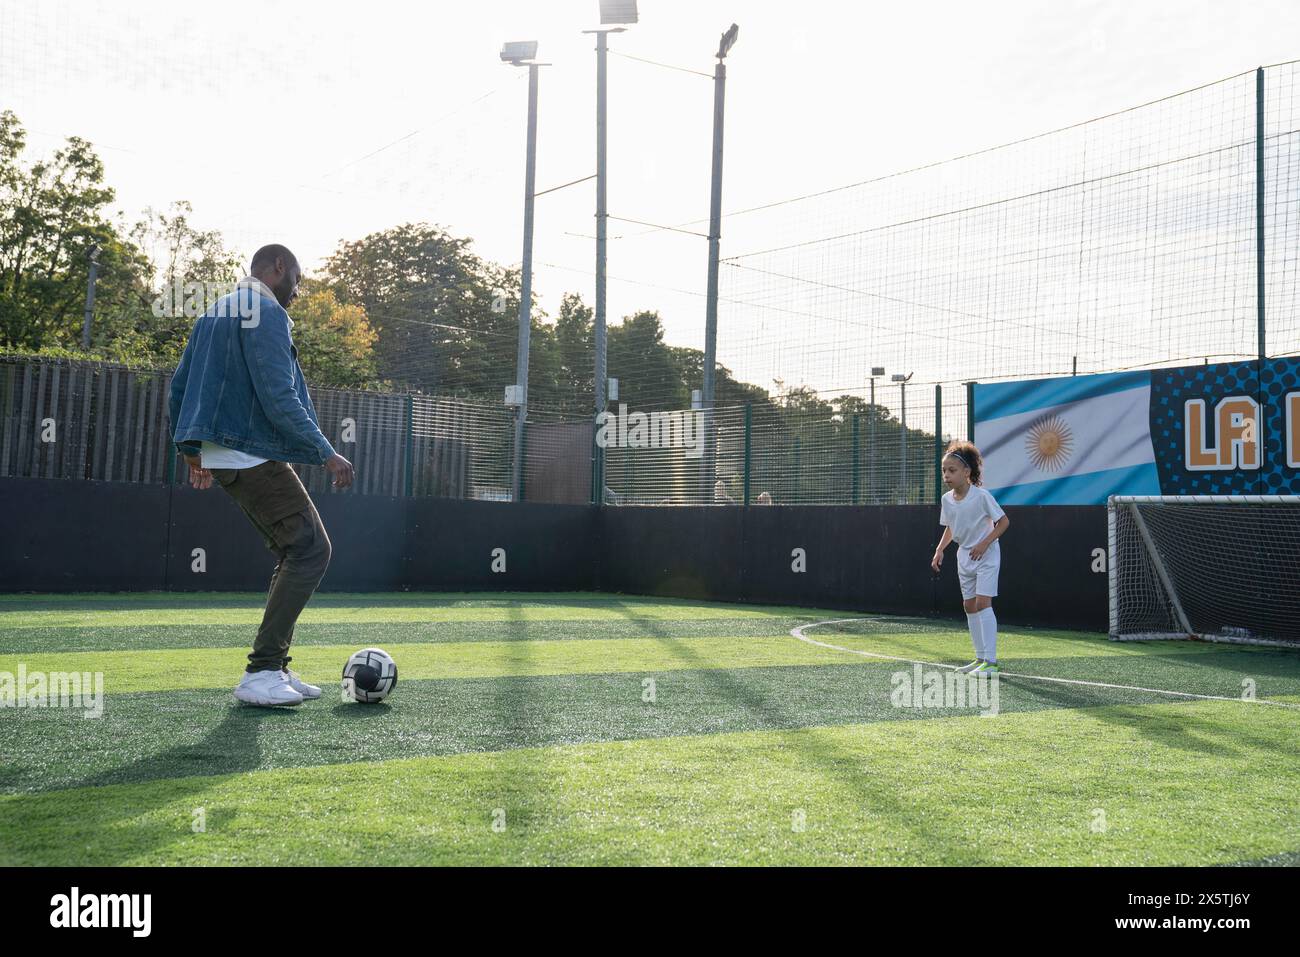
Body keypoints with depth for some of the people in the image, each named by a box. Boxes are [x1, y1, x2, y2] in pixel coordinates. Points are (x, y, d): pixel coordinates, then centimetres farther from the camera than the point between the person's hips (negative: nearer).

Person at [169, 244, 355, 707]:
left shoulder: (213, 314, 20)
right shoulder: (267, 313, -10)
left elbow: (180, 387, 23)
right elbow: (279, 399, -19)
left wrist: (192, 451, 30)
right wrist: (327, 454, -15)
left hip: (220, 455, 10)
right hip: (253, 455, -10)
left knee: (296, 553, 14)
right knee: (310, 550, -10)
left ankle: (275, 668, 12)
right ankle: (261, 673, -13)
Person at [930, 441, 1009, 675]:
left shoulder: (981, 495, -20)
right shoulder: (946, 499, -1)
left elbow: (1004, 521, -12)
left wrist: (984, 544, -21)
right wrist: (940, 550, 2)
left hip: (986, 555, -7)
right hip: (964, 556, 7)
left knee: (982, 602, -15)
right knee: (969, 605, 9)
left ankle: (991, 661, -12)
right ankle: (981, 658, 18)